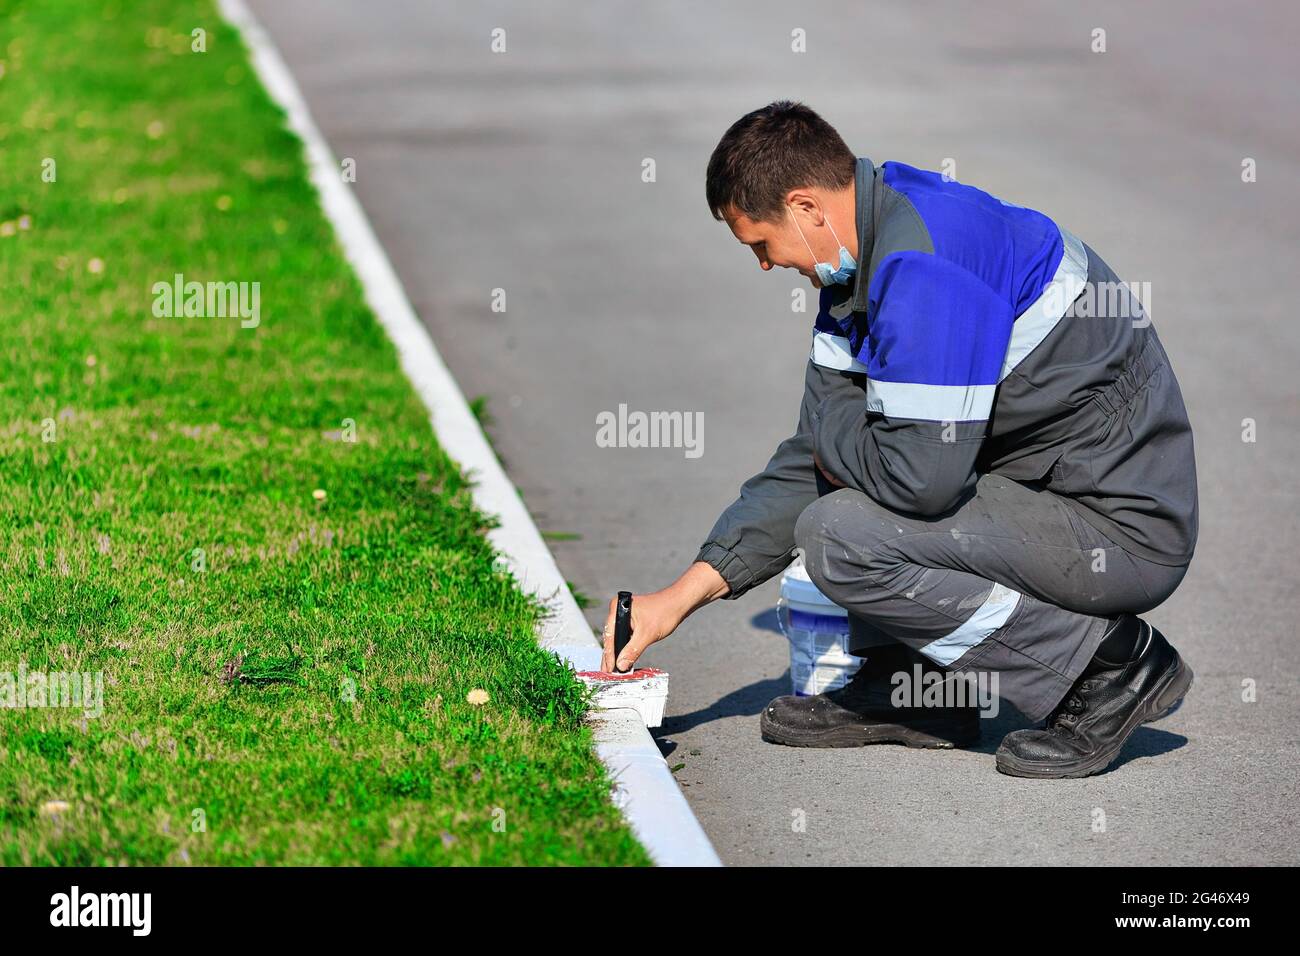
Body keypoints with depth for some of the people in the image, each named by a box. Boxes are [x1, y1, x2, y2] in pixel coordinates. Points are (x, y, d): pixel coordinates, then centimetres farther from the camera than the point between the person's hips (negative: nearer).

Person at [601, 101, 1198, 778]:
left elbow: (920, 478, -28)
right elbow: (816, 458, 14)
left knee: (839, 535, -20)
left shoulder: (923, 260, -23)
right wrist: (685, 593, 10)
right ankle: (913, 688, 14)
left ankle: (1106, 664, -9)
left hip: (1125, 531, -10)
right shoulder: (863, 254, 10)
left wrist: (832, 435, -5)